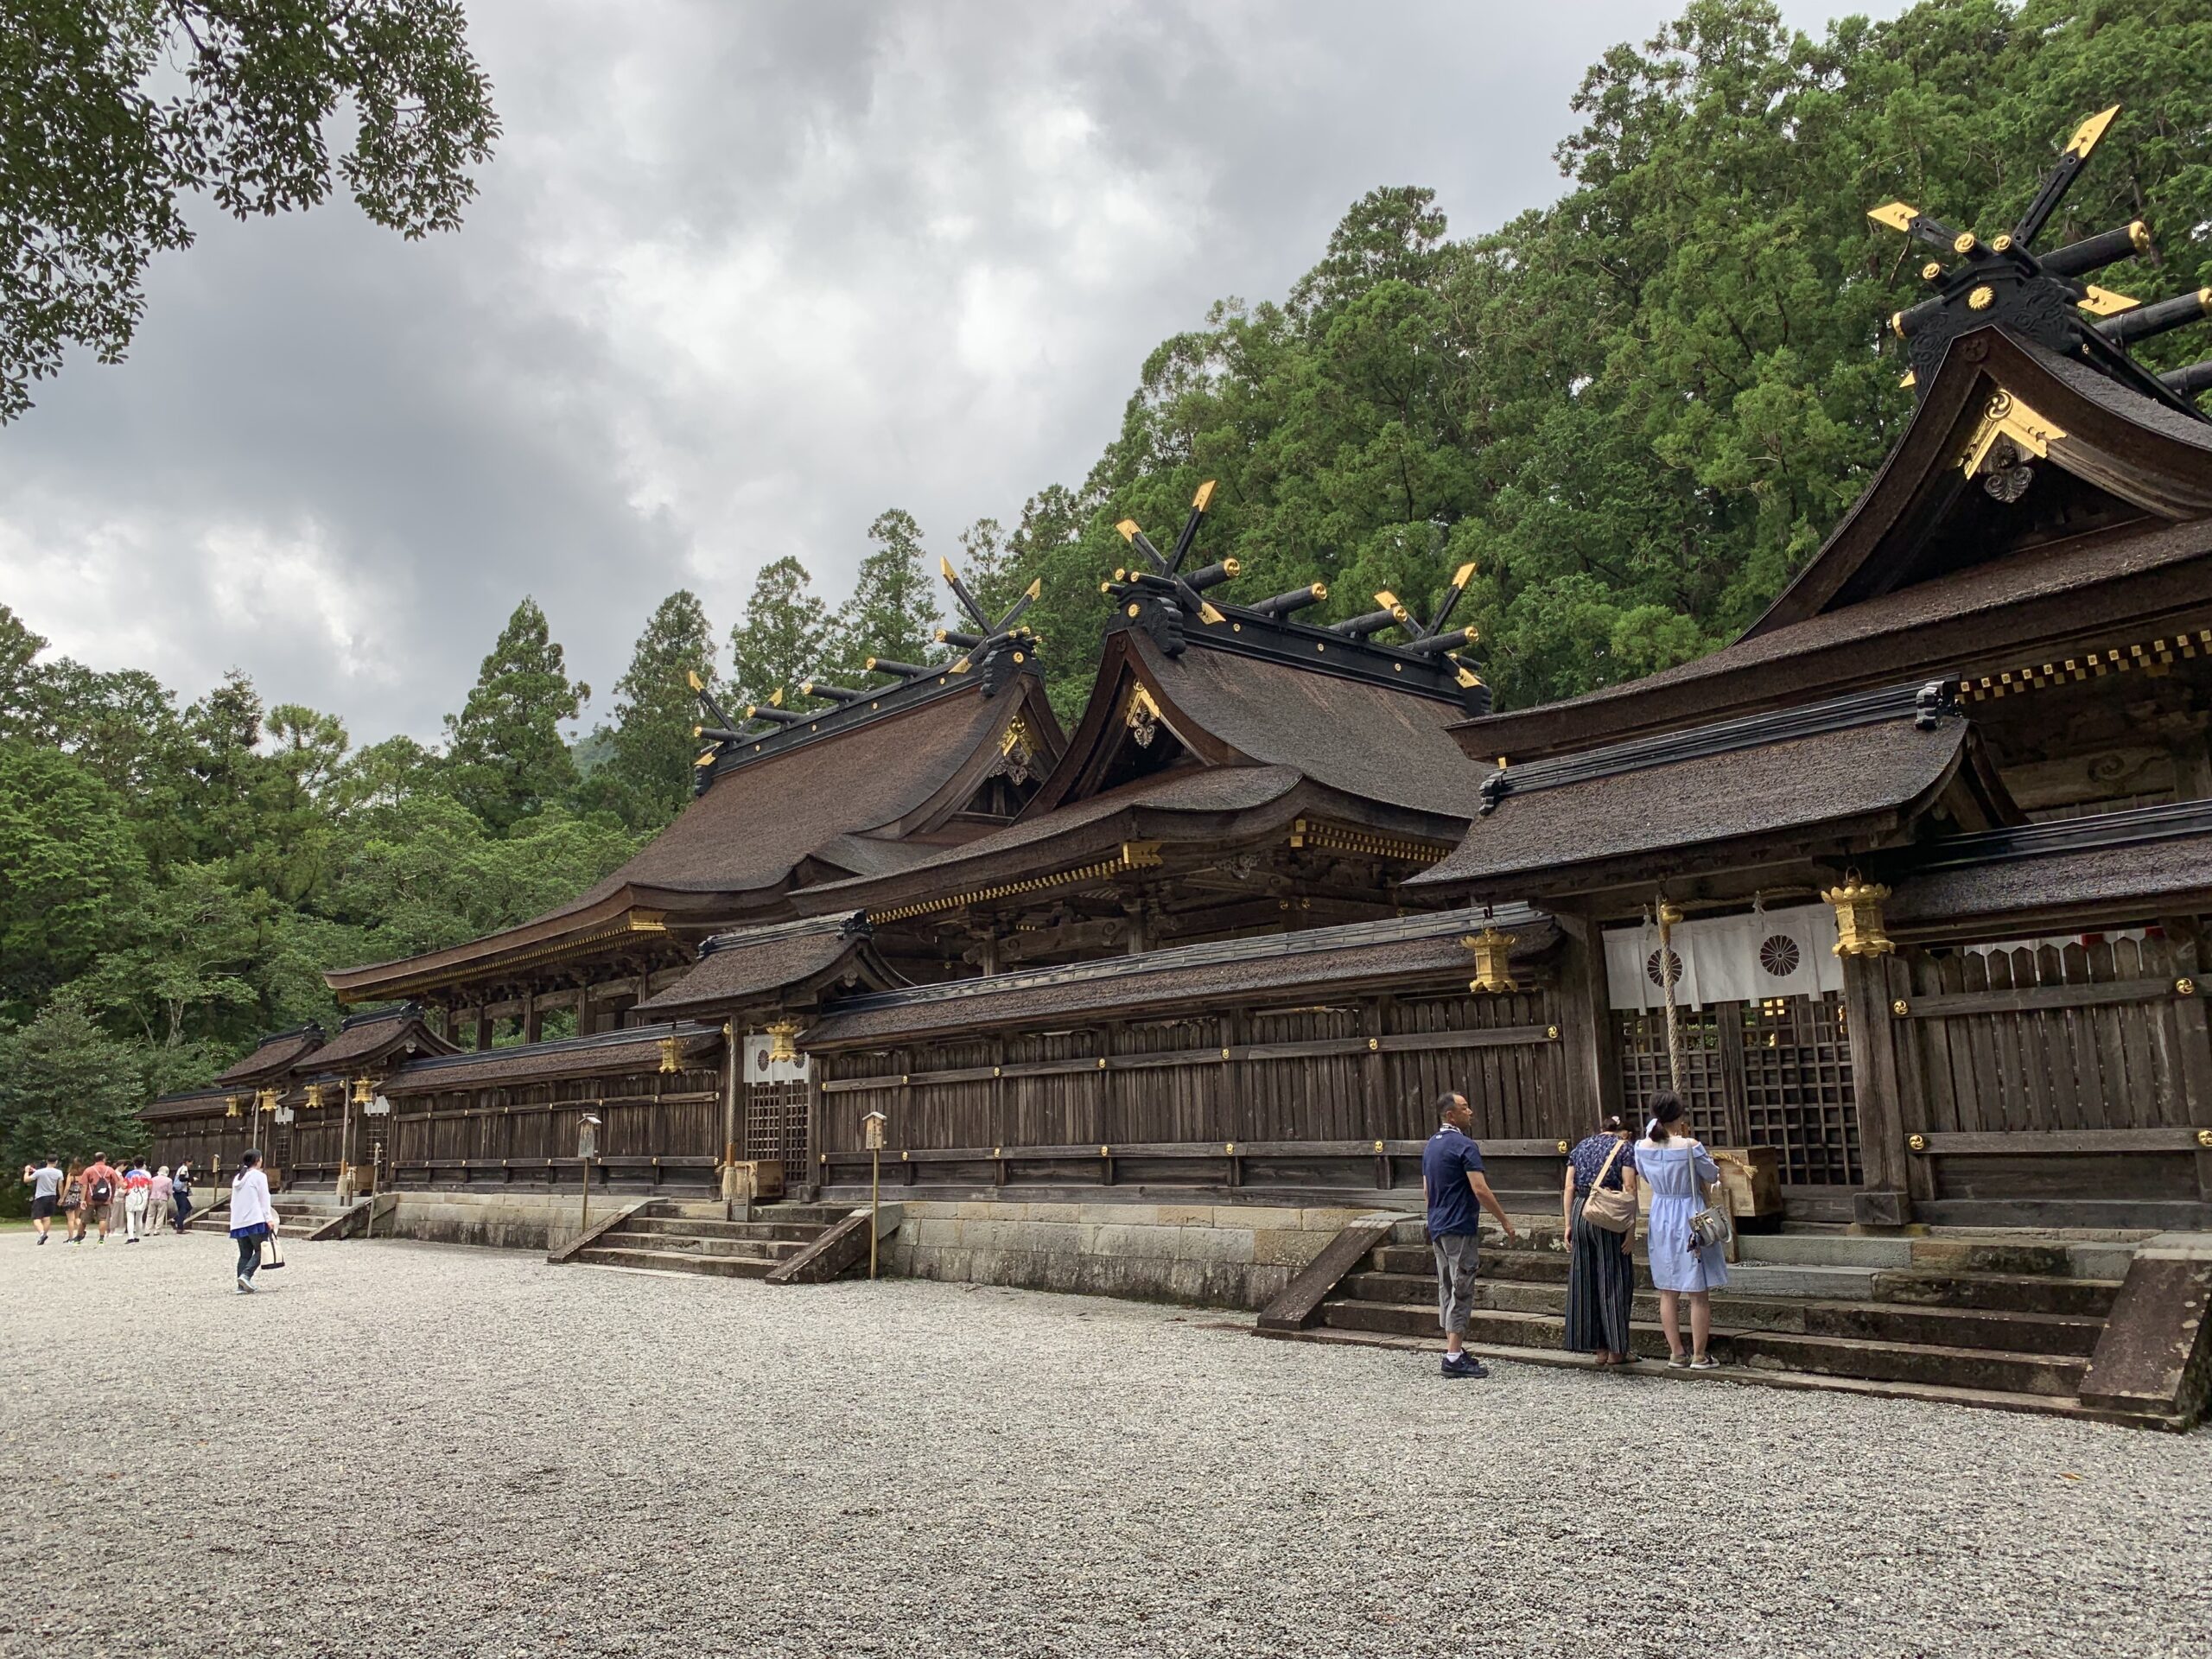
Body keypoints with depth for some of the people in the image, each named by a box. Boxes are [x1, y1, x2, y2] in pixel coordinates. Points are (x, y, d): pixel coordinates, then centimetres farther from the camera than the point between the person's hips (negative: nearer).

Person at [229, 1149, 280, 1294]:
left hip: (238, 1222, 7)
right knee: (260, 1250, -1)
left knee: (244, 1254, 8)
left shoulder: (237, 1178, 18)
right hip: (255, 1220, -7)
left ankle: (242, 1286, 1)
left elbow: (233, 1202, 20)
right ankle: (246, 1275, -20)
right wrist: (269, 1218, -10)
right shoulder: (259, 1176, -4)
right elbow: (264, 1199, -9)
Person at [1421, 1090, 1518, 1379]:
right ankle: (1454, 1357, -8)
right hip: (1460, 1228, -9)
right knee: (1461, 1291, -6)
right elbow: (1480, 1190, -20)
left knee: (1446, 1288, 12)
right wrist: (1505, 1221, -12)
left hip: (1438, 1228, 9)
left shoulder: (1431, 1146, 13)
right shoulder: (1464, 1146, -15)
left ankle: (1454, 1348, 19)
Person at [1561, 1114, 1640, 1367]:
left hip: (1580, 1213, 4)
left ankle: (1599, 1348, 16)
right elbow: (1629, 1190, -7)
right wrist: (1631, 1230, -8)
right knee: (1613, 1281, 3)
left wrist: (1567, 1225, 10)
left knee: (1585, 1280, 9)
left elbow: (1569, 1188, 9)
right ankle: (1616, 1350, 7)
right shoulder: (1623, 1148, 2)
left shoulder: (1581, 1146, 16)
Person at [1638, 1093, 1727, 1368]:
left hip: (1660, 1218, 5)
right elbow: (1712, 1176, -4)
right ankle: (1699, 1356, 9)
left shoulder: (1642, 1147, -6)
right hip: (1690, 1218, -5)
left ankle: (1676, 1353, 19)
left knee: (1667, 1291, 13)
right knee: (1699, 1293, 5)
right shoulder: (1689, 1146, -19)